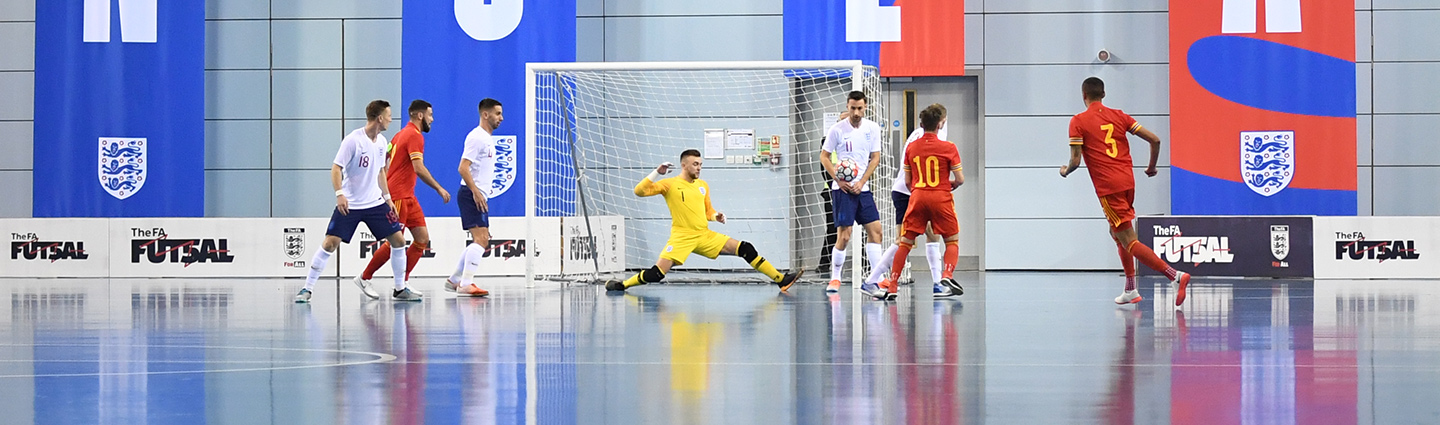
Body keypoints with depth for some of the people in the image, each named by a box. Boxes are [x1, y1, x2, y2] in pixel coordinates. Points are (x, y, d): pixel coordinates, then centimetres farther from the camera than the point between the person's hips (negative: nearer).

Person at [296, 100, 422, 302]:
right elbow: (336, 168, -15)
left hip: (375, 202, 6)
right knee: (331, 243, -12)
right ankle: (307, 288, -2)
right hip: (349, 204, -6)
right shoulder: (353, 140, -14)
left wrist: (387, 197, 16)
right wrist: (339, 193, -26)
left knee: (398, 240, 0)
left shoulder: (381, 141, 6)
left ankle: (400, 289, 12)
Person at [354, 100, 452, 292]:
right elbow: (419, 168, -24)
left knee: (423, 238, 4)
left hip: (408, 197, 10)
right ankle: (364, 278, 6)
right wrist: (439, 189, -21)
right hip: (398, 196, -10)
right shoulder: (415, 136, -13)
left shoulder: (402, 134, 16)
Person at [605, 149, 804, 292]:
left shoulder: (703, 186, 13)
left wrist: (716, 216, 1)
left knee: (745, 249, -6)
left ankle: (780, 279, -4)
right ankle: (622, 285, 2)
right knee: (657, 273, -20)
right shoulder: (670, 184, -3)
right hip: (682, 237, -5)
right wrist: (657, 173, -20)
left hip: (705, 236, 5)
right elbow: (639, 191, -10)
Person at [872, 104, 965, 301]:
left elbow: (908, 182, 8)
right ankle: (947, 276, -11)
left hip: (917, 196, 2)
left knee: (905, 242, 5)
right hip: (941, 197, -2)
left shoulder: (911, 148, 5)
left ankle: (891, 286, 1)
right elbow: (960, 179, -3)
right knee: (952, 240, 11)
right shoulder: (948, 148, -3)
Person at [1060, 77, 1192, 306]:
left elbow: (1076, 161, -10)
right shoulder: (1118, 116, 10)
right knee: (1117, 233, 26)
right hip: (1128, 182, 7)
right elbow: (1154, 140, 6)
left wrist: (1065, 171, 13)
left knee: (1129, 242, -7)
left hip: (1108, 188, -7)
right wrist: (1151, 167, 22)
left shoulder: (1078, 122, -3)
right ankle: (1130, 291, 25)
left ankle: (1176, 275, -23)